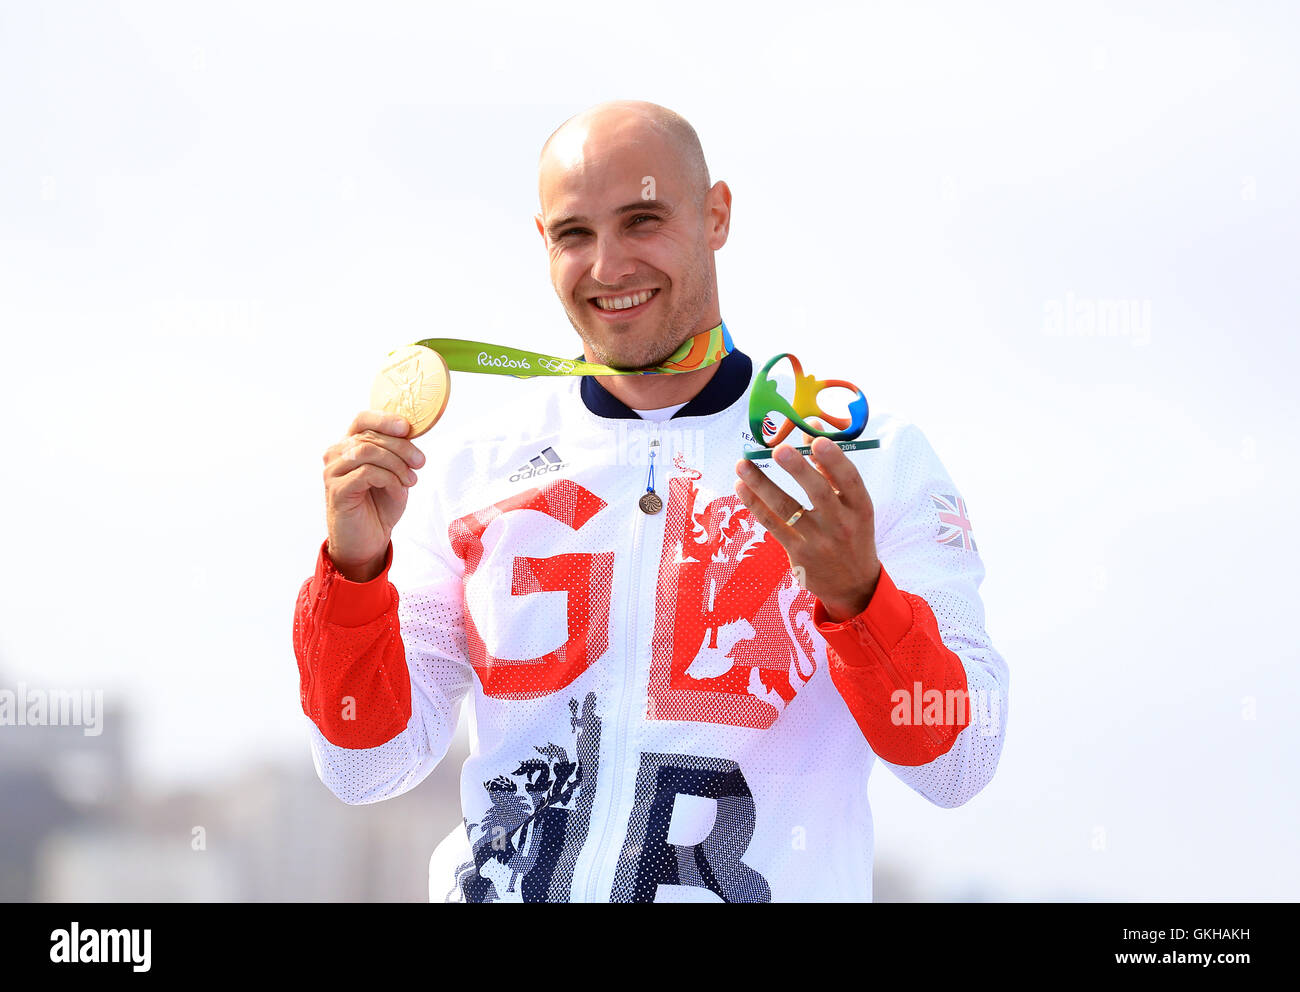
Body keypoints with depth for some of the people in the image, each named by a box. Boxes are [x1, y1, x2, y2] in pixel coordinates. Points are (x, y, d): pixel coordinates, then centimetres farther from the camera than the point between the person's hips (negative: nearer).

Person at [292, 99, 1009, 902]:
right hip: (504, 893, 2)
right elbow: (368, 768, 7)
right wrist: (355, 566, -7)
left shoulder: (871, 460, 5)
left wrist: (857, 592, -18)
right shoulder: (468, 477, 11)